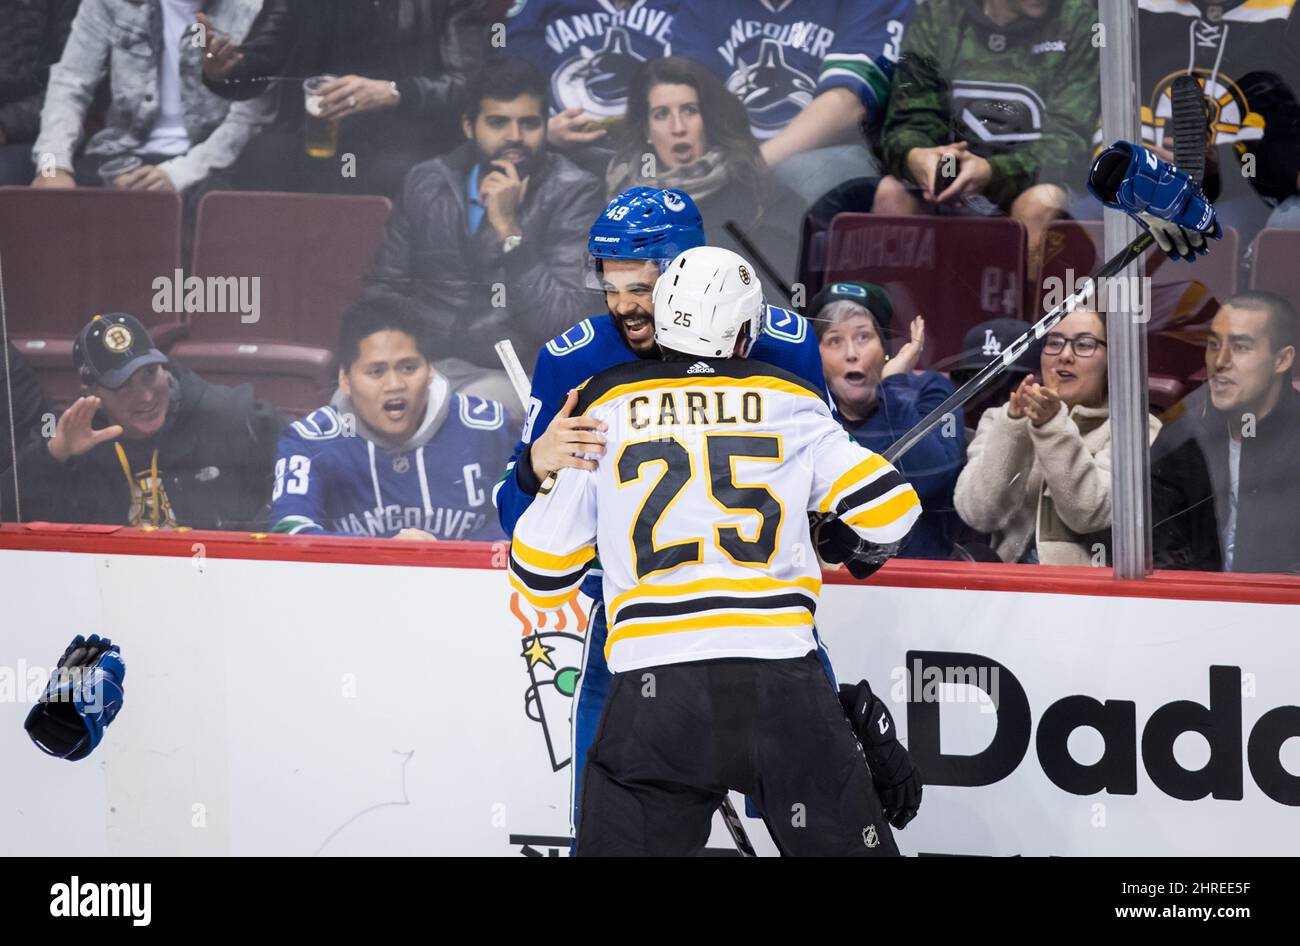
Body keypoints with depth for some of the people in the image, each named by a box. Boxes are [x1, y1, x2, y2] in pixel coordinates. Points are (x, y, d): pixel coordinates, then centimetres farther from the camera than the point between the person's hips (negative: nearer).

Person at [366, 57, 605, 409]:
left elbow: (560, 321, -12)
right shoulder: (427, 183, 9)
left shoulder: (572, 194, -3)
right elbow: (385, 287, 18)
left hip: (508, 376, -4)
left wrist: (509, 229, -20)